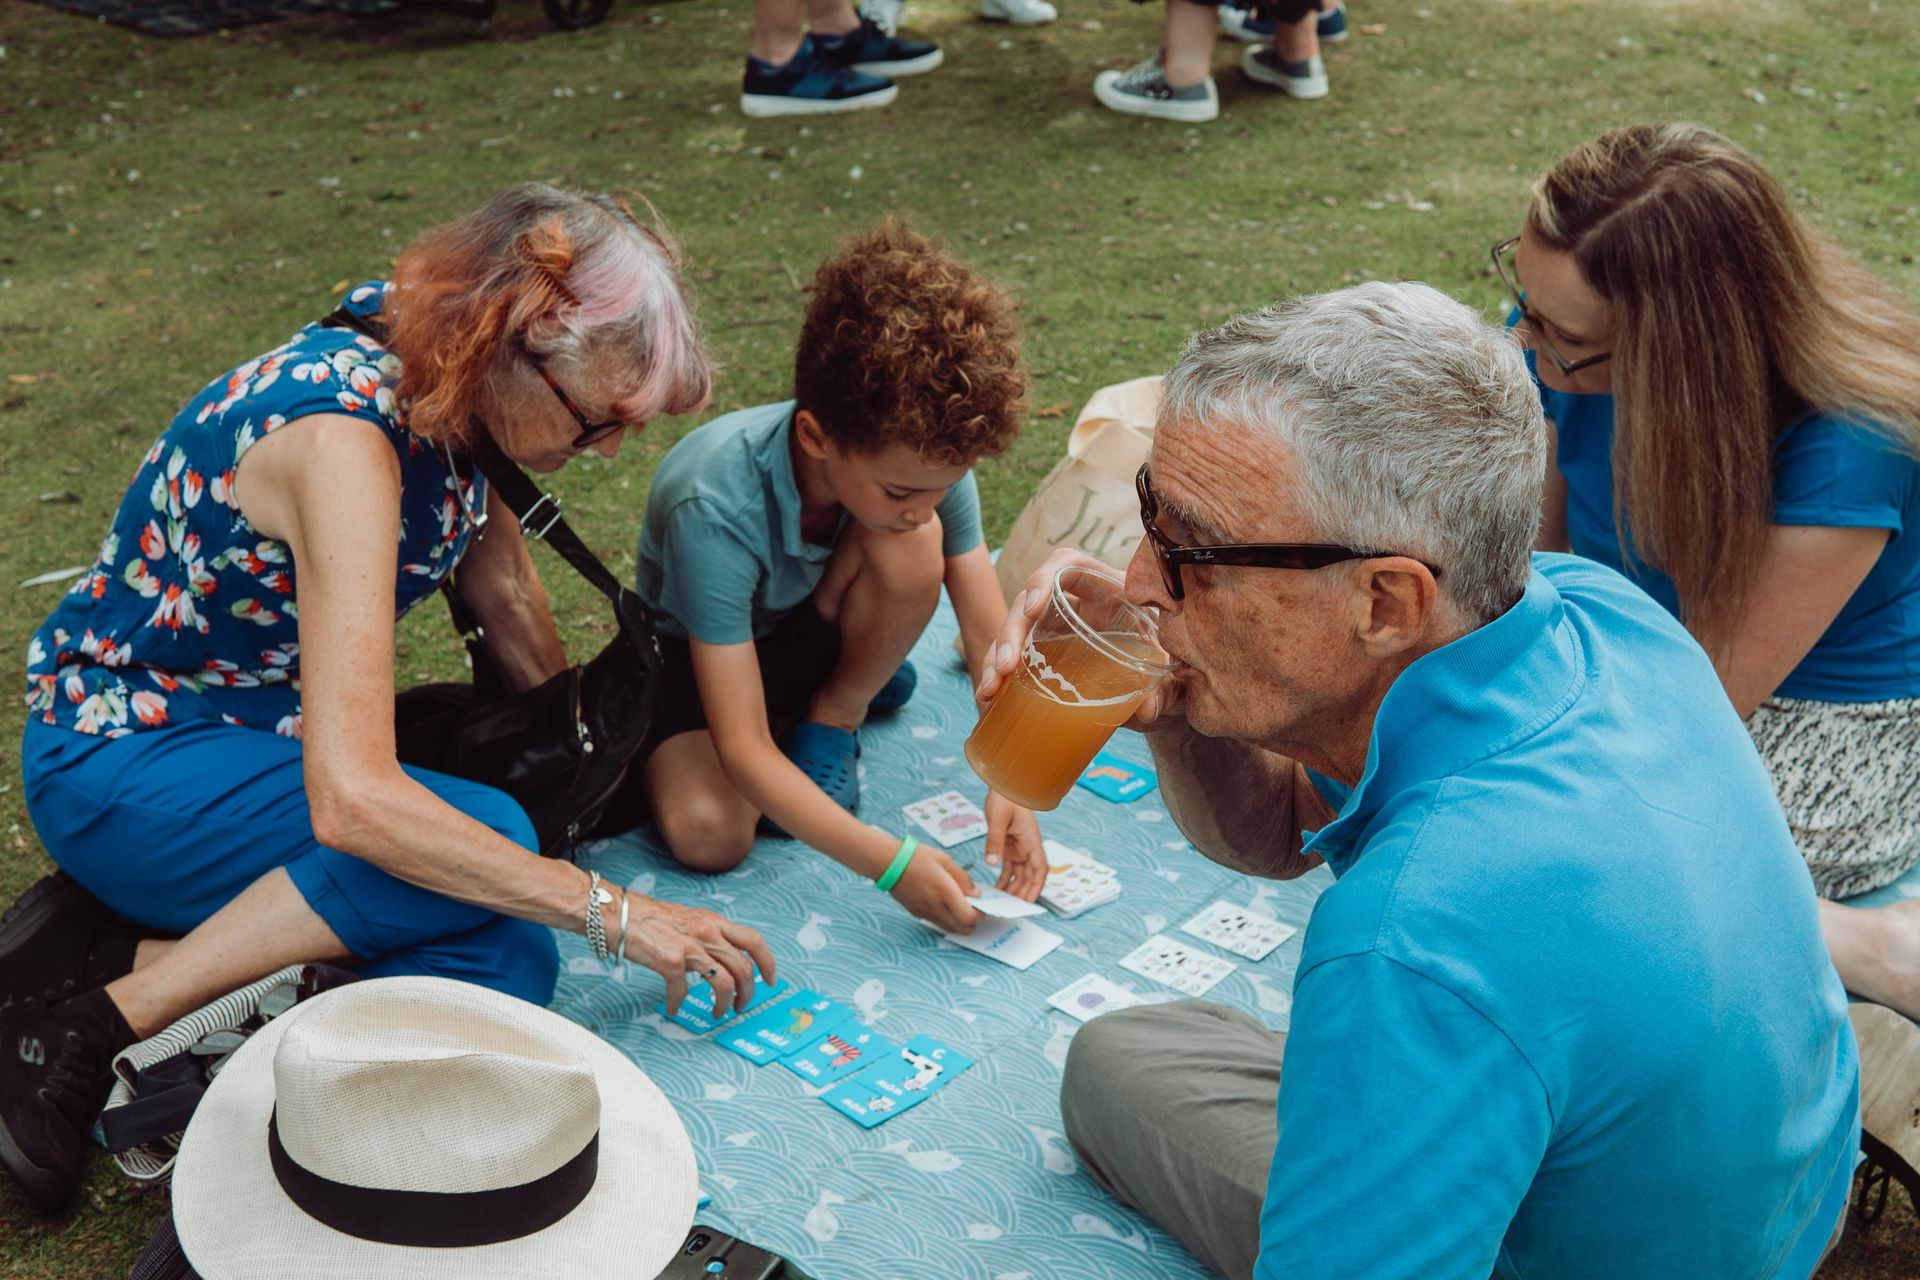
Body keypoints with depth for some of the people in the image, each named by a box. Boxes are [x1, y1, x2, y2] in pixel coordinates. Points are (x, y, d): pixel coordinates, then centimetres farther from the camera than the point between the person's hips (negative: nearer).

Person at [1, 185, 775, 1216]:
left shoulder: (443, 394, -6)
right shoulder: (345, 439, -31)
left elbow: (506, 594, 11)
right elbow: (350, 802, -38)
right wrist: (615, 912, -32)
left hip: (267, 732, 8)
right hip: (122, 761, -7)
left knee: (505, 971, -16)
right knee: (490, 839, -31)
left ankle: (128, 944, -9)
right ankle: (101, 1016, -17)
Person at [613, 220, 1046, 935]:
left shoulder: (926, 457, -27)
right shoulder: (718, 507, -39)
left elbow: (989, 634, -20)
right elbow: (744, 751, -38)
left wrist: (1007, 784, -36)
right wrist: (890, 862, -45)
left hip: (817, 628, 3)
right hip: (700, 652, -3)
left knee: (914, 549, -31)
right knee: (708, 834, -31)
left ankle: (836, 712, -3)